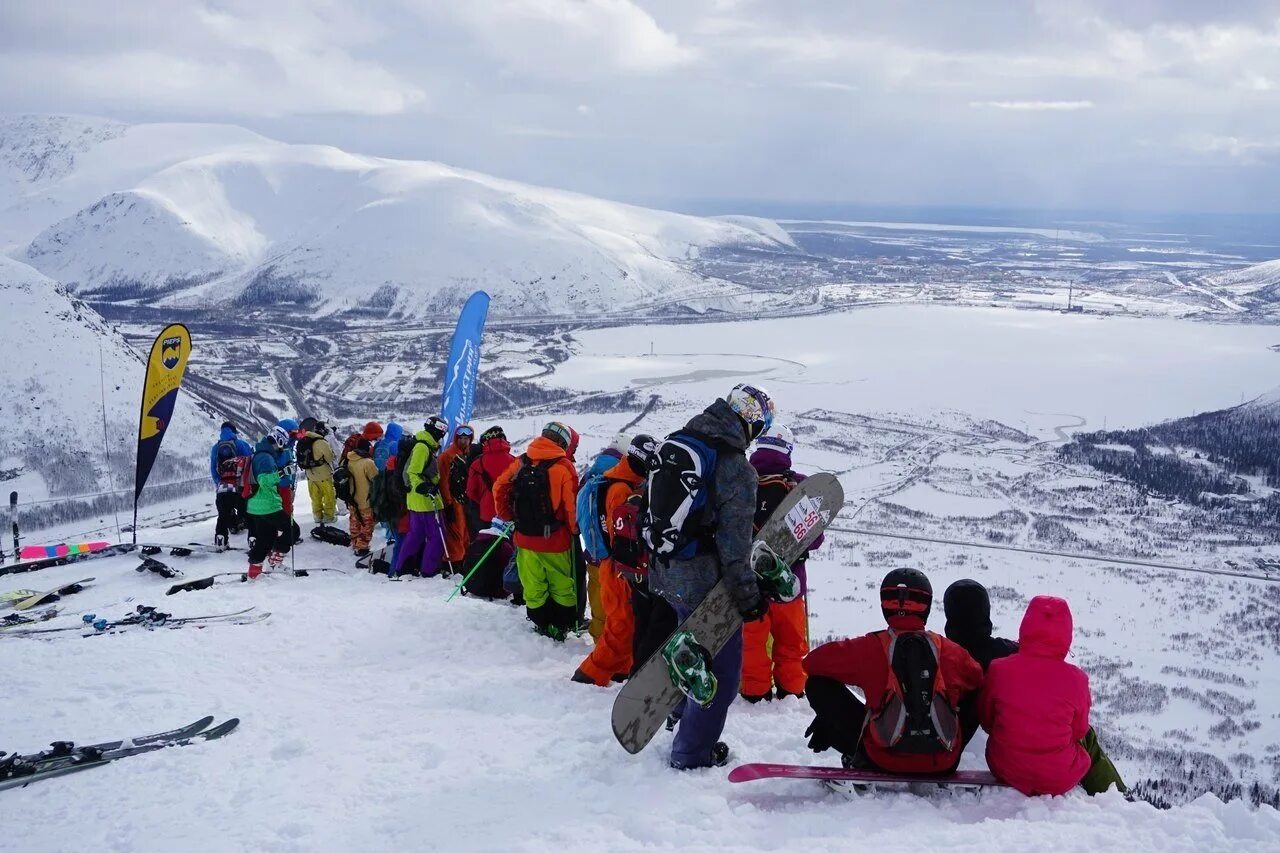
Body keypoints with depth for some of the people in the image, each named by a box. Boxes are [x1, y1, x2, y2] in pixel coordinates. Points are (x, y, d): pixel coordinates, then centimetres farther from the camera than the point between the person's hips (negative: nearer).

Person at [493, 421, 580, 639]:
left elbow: (500, 487, 3)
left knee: (533, 585, 14)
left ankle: (540, 623, 23)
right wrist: (575, 529, 2)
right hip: (555, 539, -4)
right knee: (562, 584, 11)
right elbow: (571, 503, -14)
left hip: (525, 537, 4)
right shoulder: (564, 467, -12)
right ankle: (562, 625, 16)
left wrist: (506, 516, 16)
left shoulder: (522, 462, 2)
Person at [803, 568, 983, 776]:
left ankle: (859, 758, 7)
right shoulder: (951, 651, -1)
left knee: (819, 685, 9)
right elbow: (979, 683, 17)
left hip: (882, 763, -2)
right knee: (977, 692, 28)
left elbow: (813, 662, 2)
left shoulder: (869, 647, -7)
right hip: (944, 765, 2)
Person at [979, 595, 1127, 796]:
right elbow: (1079, 730, -1)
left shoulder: (999, 670, -13)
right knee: (1088, 738, 30)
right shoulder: (1075, 680, -17)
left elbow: (985, 718, 2)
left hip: (1004, 769, 2)